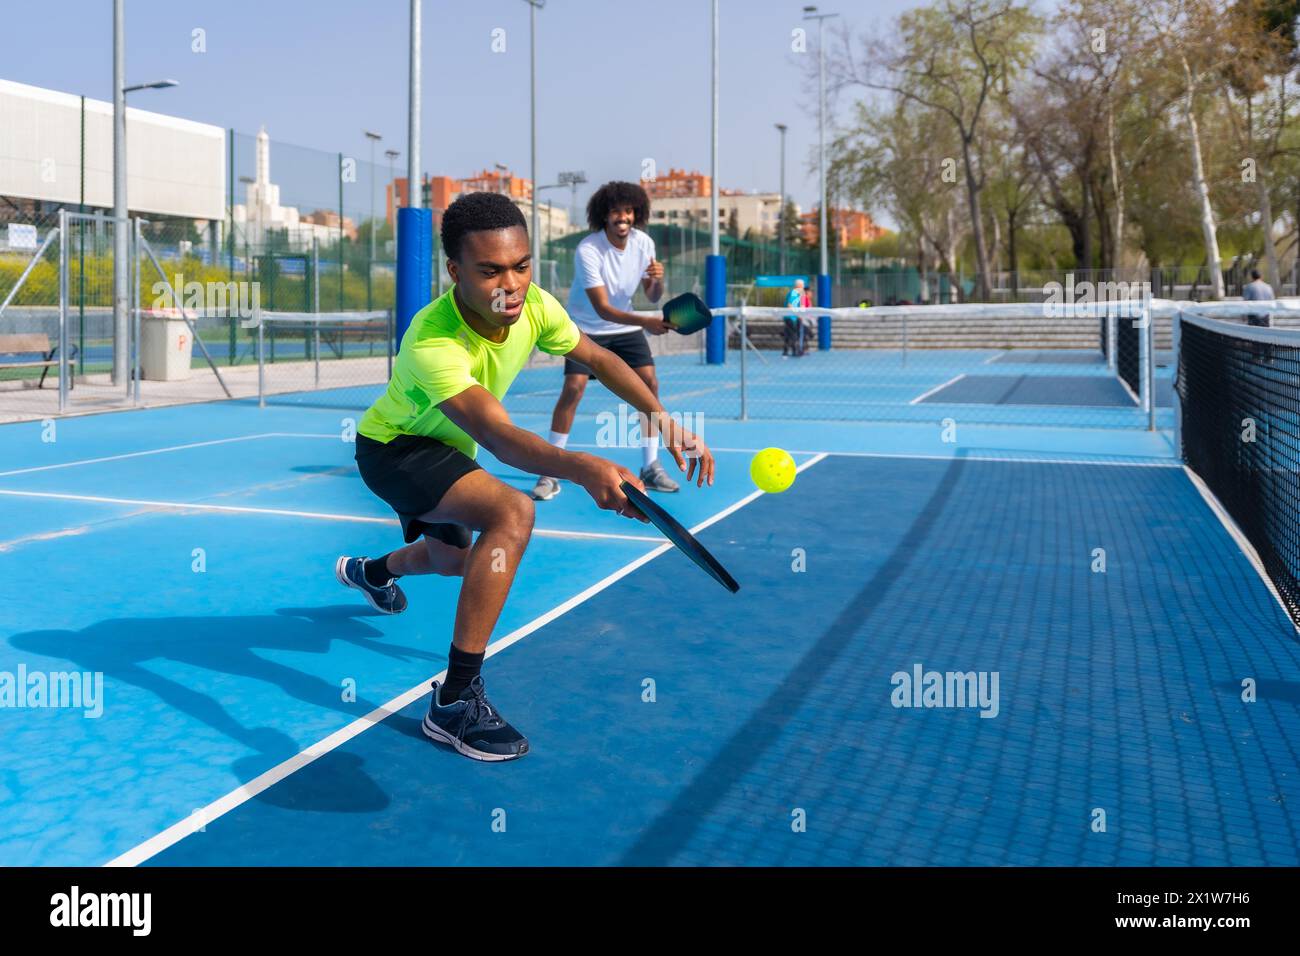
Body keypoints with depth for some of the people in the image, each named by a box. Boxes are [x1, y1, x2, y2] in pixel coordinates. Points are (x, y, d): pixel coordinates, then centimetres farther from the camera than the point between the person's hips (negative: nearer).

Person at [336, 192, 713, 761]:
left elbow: (598, 358, -5)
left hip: (443, 447, 8)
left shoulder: (533, 305, -22)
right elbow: (496, 435, -56)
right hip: (391, 448, -8)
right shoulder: (432, 345, -42)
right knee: (511, 512, -34)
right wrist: (584, 469, -73)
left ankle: (371, 571, 67)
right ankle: (455, 702, -27)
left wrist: (665, 421, -18)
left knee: (453, 559, 31)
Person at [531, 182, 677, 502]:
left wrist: (658, 280, -26)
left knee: (650, 384, -7)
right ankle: (551, 473, -8)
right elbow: (602, 308, -31)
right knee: (573, 388, -18)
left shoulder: (644, 243, -10)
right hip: (586, 327, -5)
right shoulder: (588, 250, -26)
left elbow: (653, 296, -2)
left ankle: (650, 467, 5)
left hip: (625, 327, 5)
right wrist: (646, 322, -45)